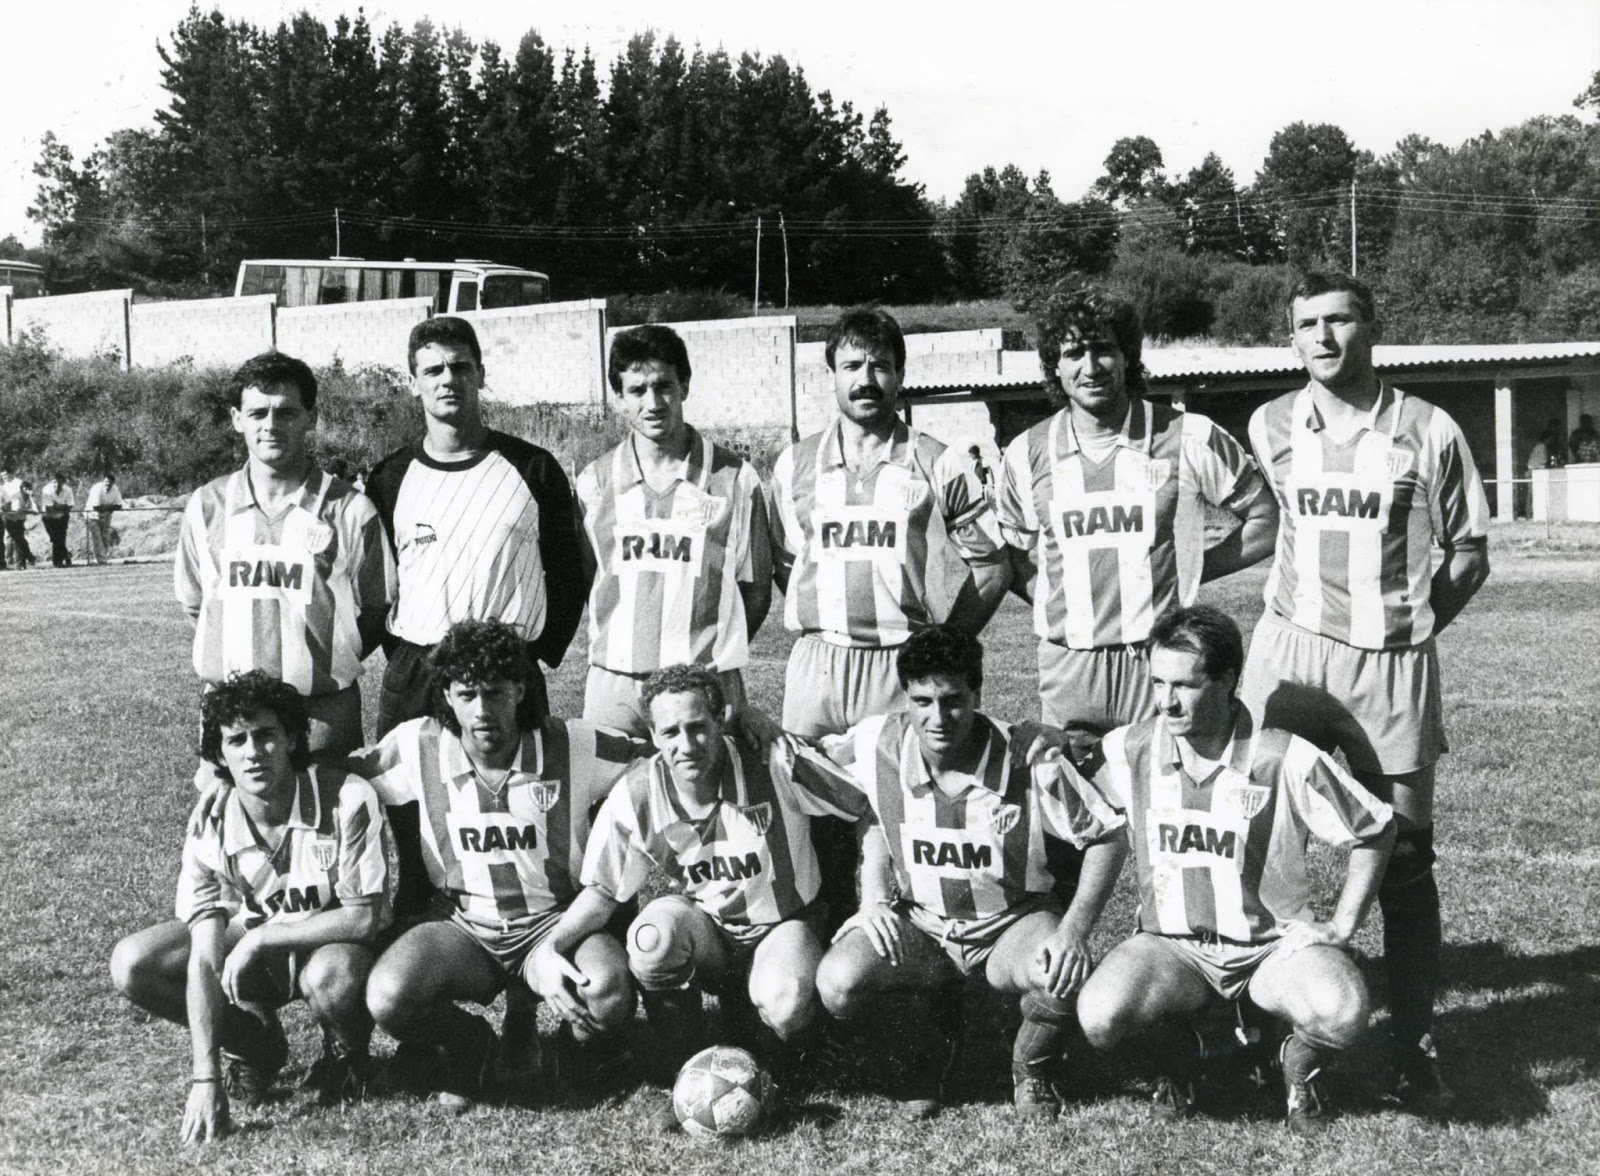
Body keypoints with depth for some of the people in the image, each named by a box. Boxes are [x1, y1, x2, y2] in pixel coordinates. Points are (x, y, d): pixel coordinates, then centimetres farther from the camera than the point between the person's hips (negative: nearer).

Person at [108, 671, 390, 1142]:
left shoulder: (347, 799, -26)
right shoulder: (211, 831, -17)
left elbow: (364, 918, -24)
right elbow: (204, 958, -21)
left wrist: (262, 937, -25)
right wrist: (205, 1078, -29)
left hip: (335, 943, -3)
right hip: (253, 946, 4)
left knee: (332, 977, -40)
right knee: (131, 965, -16)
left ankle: (346, 1050, -1)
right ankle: (255, 1045, 6)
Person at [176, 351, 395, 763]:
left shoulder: (350, 510, -2)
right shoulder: (207, 505, 7)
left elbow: (377, 612, 6)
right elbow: (193, 604, 18)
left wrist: (327, 662, 1)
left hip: (324, 713, -2)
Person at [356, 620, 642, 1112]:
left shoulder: (573, 745, -9)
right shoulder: (418, 746, -4)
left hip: (556, 921, -1)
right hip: (463, 927, 2)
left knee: (608, 992, -34)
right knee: (388, 997, -29)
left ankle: (584, 1043, 8)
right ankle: (467, 1049, 8)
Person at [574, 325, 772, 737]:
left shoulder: (734, 478, 1)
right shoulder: (594, 482, 7)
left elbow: (755, 591, 6)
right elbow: (580, 578, 13)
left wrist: (713, 651, 0)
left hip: (708, 684, -1)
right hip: (614, 683, 2)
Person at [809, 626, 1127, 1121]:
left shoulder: (1031, 763, -20)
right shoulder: (876, 744, -14)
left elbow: (1107, 838, -10)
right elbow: (875, 816, 9)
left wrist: (1074, 931, -22)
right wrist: (874, 892, -5)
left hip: (1013, 920, -2)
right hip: (916, 922, 2)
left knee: (1064, 978, -36)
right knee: (838, 985, -26)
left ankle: (1032, 1069, 3)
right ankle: (935, 1037, 10)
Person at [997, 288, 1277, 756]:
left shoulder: (1188, 439, -1)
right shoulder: (1026, 455, 6)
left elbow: (1267, 519, 6)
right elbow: (1012, 555, 18)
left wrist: (1188, 571, 0)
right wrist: (1051, 601, 3)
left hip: (1165, 663, -2)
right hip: (1068, 666, 2)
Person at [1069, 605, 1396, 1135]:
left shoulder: (1285, 759, -13)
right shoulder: (1129, 750, -5)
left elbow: (1376, 830, -1)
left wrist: (1341, 926, -3)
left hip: (1275, 944, -2)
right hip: (1172, 946, 2)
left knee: (1342, 1012, -33)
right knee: (1101, 1016, -29)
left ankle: (1300, 1064, 7)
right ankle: (1177, 1051, 9)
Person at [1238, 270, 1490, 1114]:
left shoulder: (1427, 432, -2)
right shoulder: (1270, 427, 4)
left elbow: (1469, 553, 5)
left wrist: (1419, 620, -4)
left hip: (1393, 664, -2)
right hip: (1291, 654, 2)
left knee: (1406, 860, 2)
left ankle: (1416, 1049, 10)